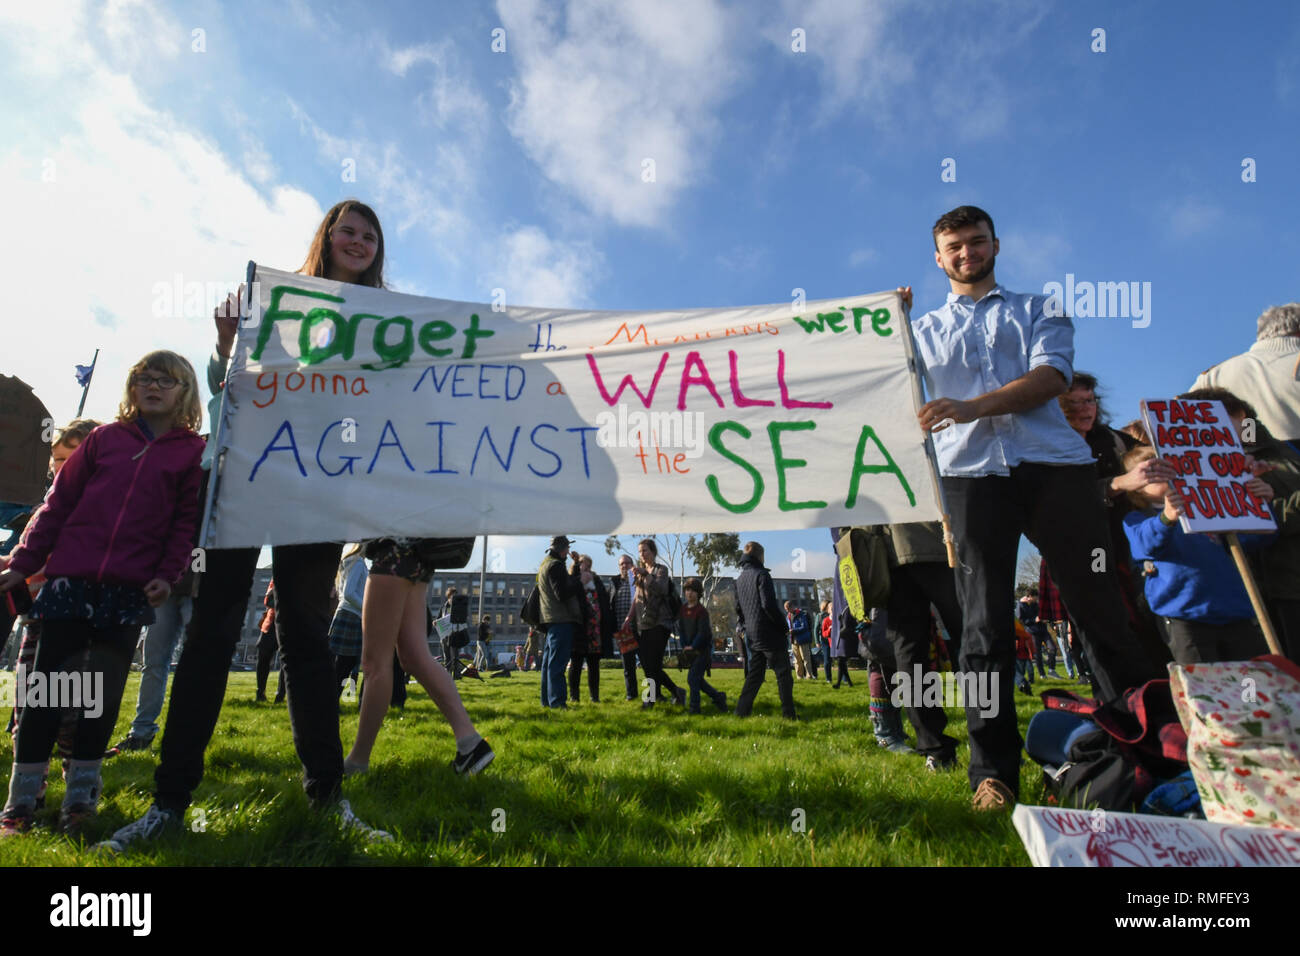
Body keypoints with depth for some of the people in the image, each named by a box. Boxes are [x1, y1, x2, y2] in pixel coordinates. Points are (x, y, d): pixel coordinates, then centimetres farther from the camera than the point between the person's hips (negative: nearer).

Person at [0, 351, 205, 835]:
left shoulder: (193, 451, 4)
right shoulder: (103, 438, 9)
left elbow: (187, 521, 1)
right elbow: (59, 503, 10)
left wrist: (168, 574, -9)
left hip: (131, 589, -1)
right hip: (70, 578, 2)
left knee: (105, 689, 6)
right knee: (46, 682, 4)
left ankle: (81, 792, 20)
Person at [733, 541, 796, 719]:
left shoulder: (740, 579, 14)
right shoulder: (761, 574, -10)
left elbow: (738, 608, 17)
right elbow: (768, 604, -18)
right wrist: (783, 625, -9)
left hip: (752, 634, 8)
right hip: (768, 631, -8)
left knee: (754, 673, 13)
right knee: (783, 672, -1)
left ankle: (742, 710, 9)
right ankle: (788, 713, -1)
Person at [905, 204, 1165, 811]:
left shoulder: (1039, 310, 20)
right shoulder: (922, 329, 23)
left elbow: (1051, 375, 0)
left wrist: (972, 406, -17)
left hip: (1054, 465, 1)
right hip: (971, 475, 0)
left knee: (1100, 604, -1)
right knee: (984, 622, -4)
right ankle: (993, 772, 1)